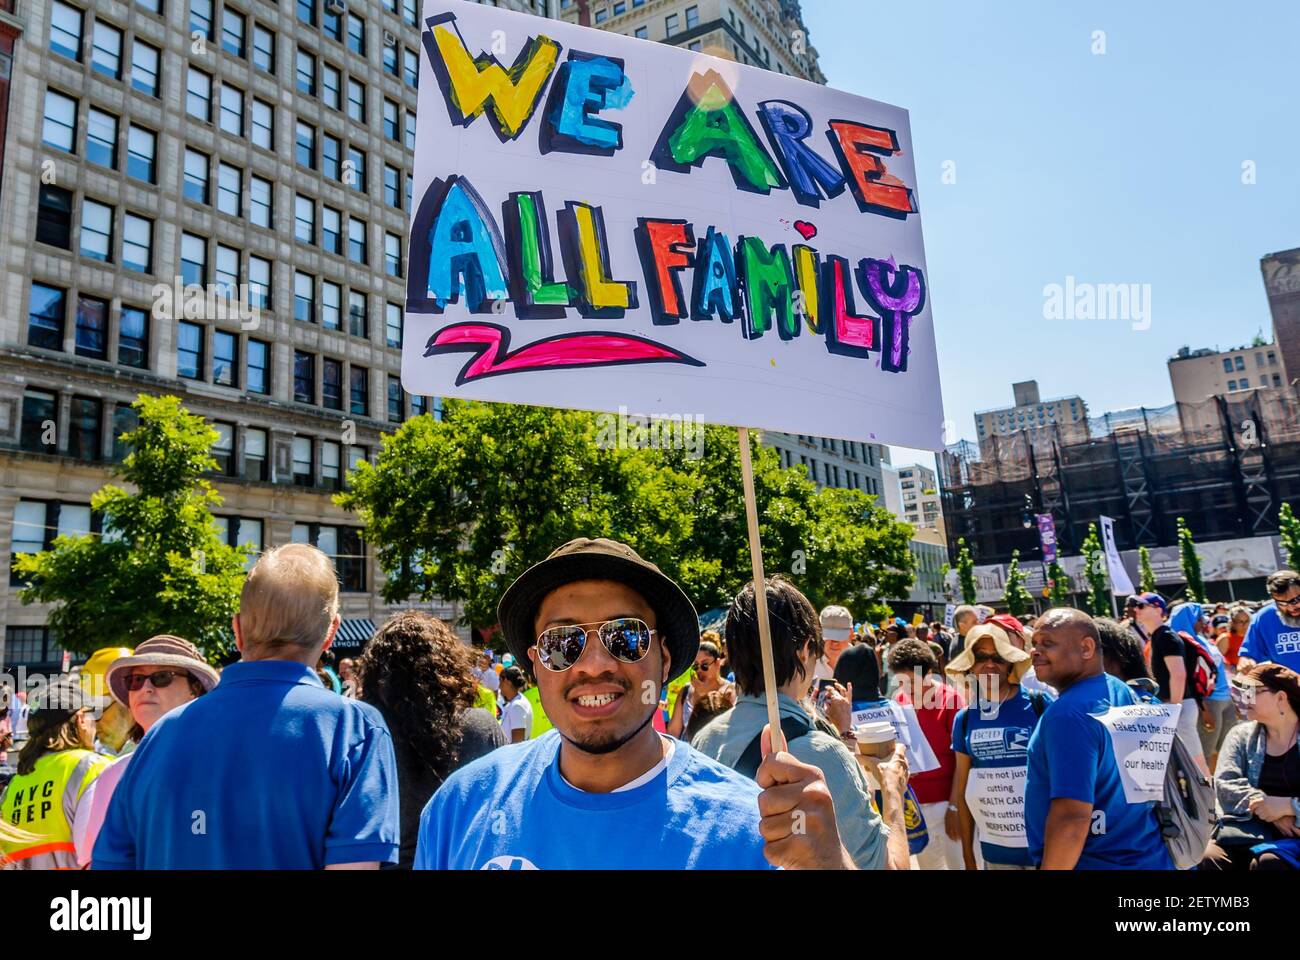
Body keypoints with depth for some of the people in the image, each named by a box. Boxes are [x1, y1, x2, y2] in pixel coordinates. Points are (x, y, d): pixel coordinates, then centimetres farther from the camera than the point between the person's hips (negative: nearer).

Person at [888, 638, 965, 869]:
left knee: (959, 863, 8)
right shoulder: (899, 700, 0)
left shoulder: (951, 699, -13)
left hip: (947, 802, -4)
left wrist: (955, 806, -11)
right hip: (914, 804, 4)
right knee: (927, 864, 16)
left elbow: (962, 760, -11)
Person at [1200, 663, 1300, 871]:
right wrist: (1265, 806, -16)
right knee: (1210, 858, -28)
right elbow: (1224, 784, -2)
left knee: (1268, 861, -34)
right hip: (1248, 827, 2)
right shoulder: (1241, 735, 12)